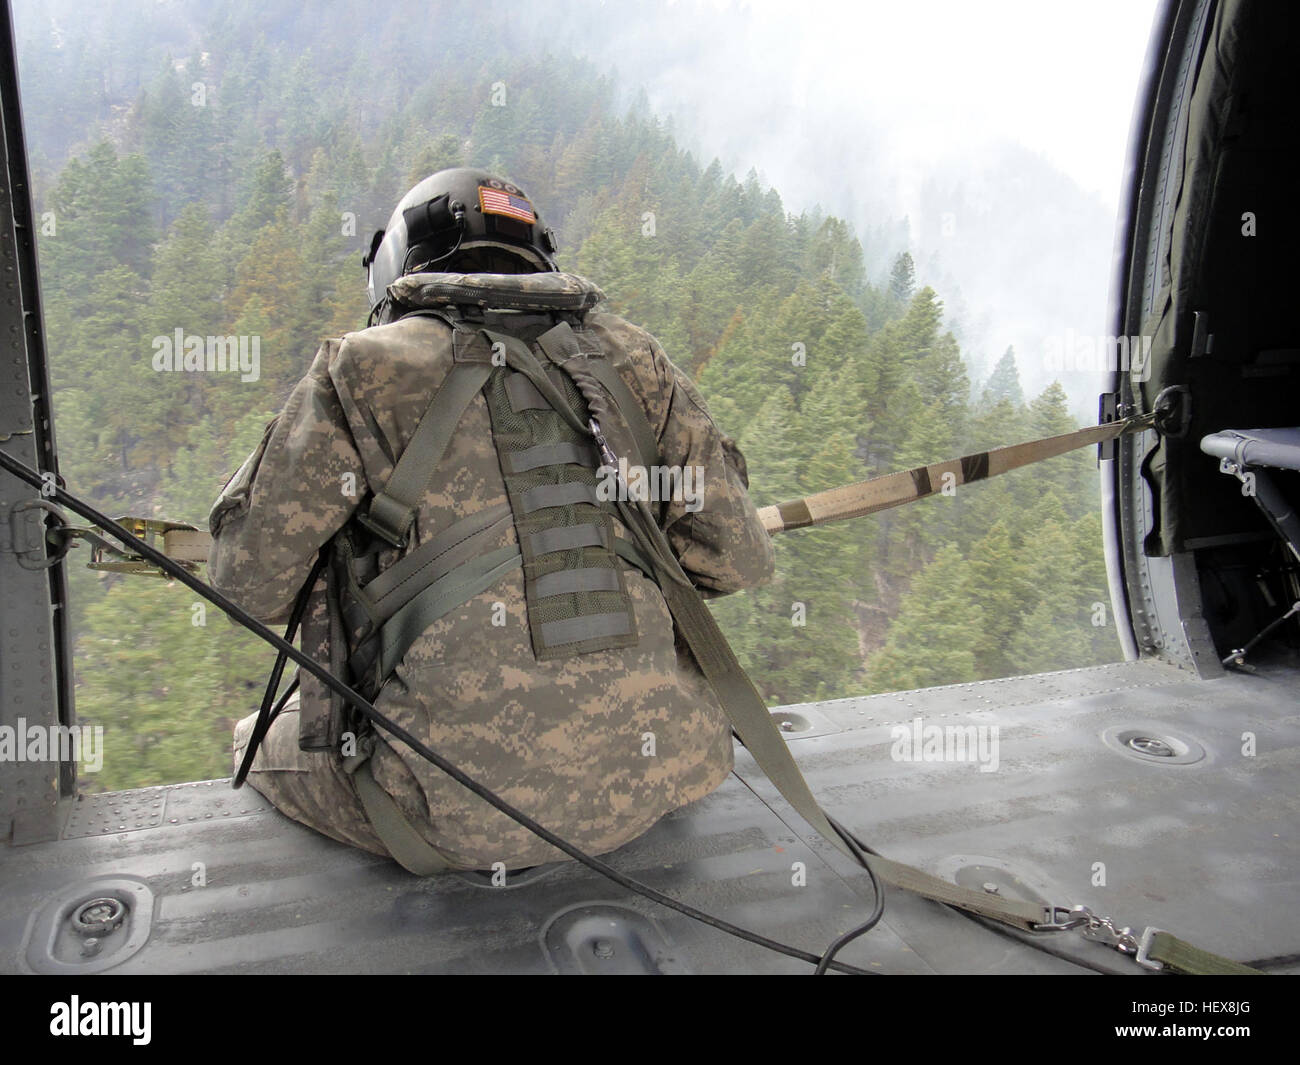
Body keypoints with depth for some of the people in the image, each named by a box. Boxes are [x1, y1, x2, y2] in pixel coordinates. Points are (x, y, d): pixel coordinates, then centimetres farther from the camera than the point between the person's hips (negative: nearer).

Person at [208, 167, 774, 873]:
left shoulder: (363, 370, 1)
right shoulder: (629, 357, 10)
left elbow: (249, 585, 4)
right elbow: (739, 561, 7)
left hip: (468, 812, -3)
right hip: (655, 785, 4)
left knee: (263, 737, 24)